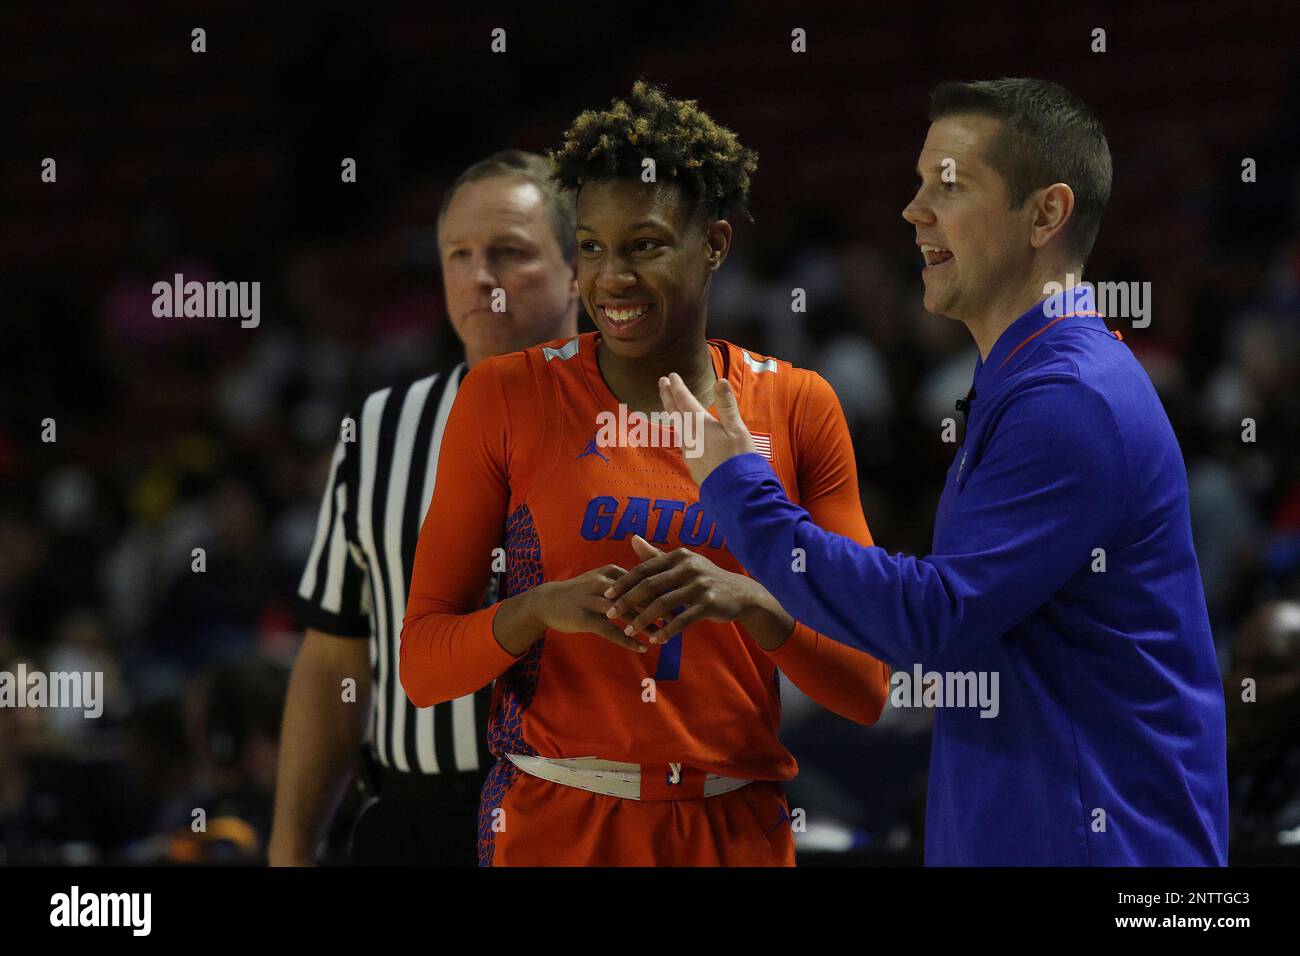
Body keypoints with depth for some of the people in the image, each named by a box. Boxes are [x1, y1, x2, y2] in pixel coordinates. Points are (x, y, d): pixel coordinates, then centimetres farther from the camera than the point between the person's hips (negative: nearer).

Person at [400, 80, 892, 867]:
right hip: (553, 829, -1)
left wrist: (748, 602, -17)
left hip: (735, 831, 2)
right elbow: (423, 665, -1)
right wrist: (542, 608, -19)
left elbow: (865, 688, 0)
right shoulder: (506, 397, 0)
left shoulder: (796, 409, 3)